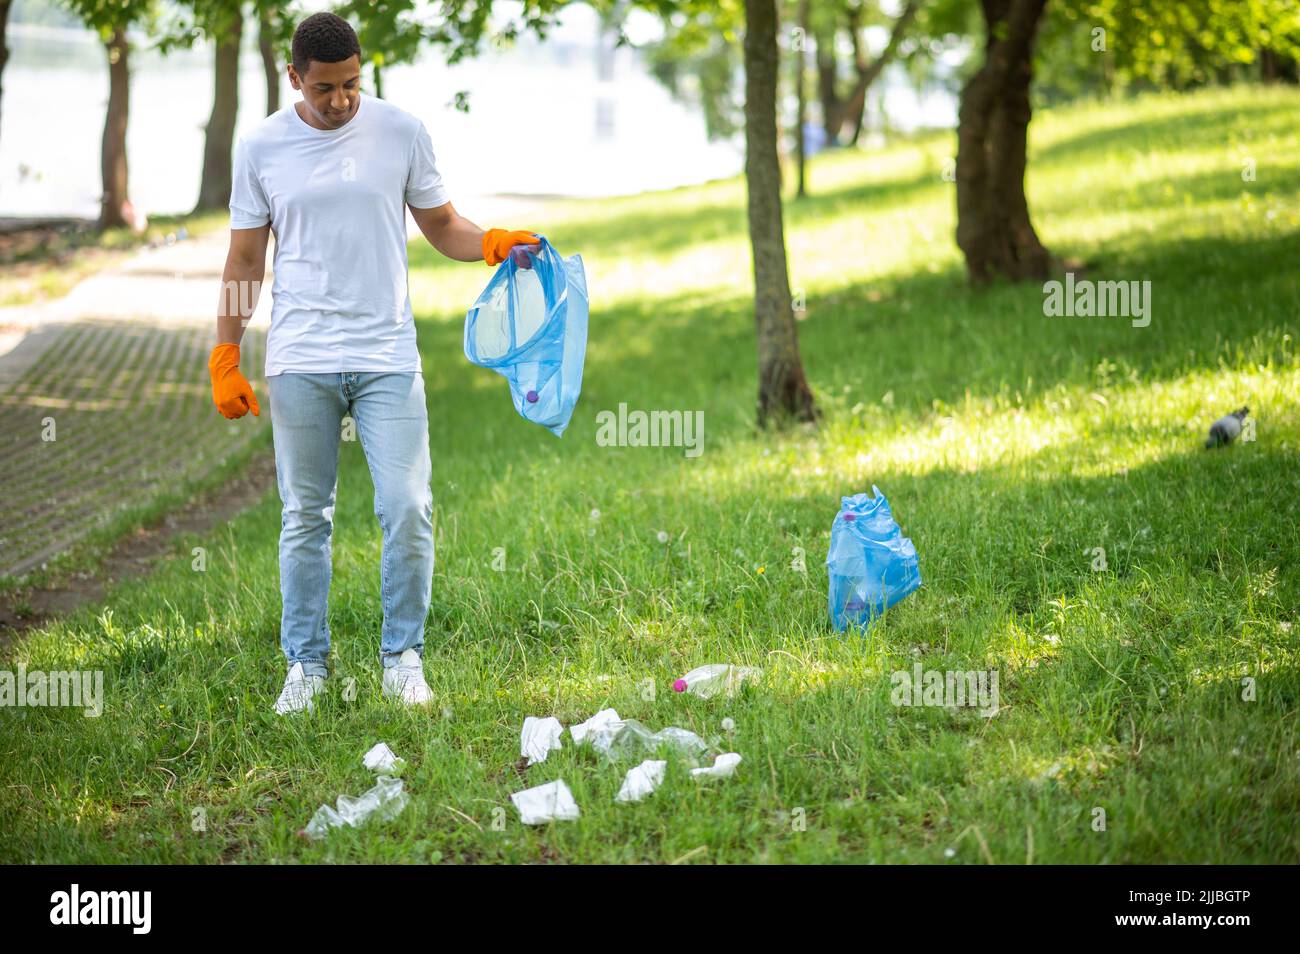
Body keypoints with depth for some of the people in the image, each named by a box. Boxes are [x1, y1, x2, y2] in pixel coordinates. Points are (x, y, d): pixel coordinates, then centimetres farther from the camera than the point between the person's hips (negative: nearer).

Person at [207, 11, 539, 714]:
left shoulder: (401, 133, 3)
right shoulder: (262, 148, 4)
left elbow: (441, 225, 11)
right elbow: (245, 262, 9)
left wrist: (494, 243, -10)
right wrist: (224, 360, 4)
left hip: (388, 358, 0)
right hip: (300, 364, 0)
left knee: (408, 510, -6)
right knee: (305, 518, 6)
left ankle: (403, 659, 9)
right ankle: (305, 665, 17)